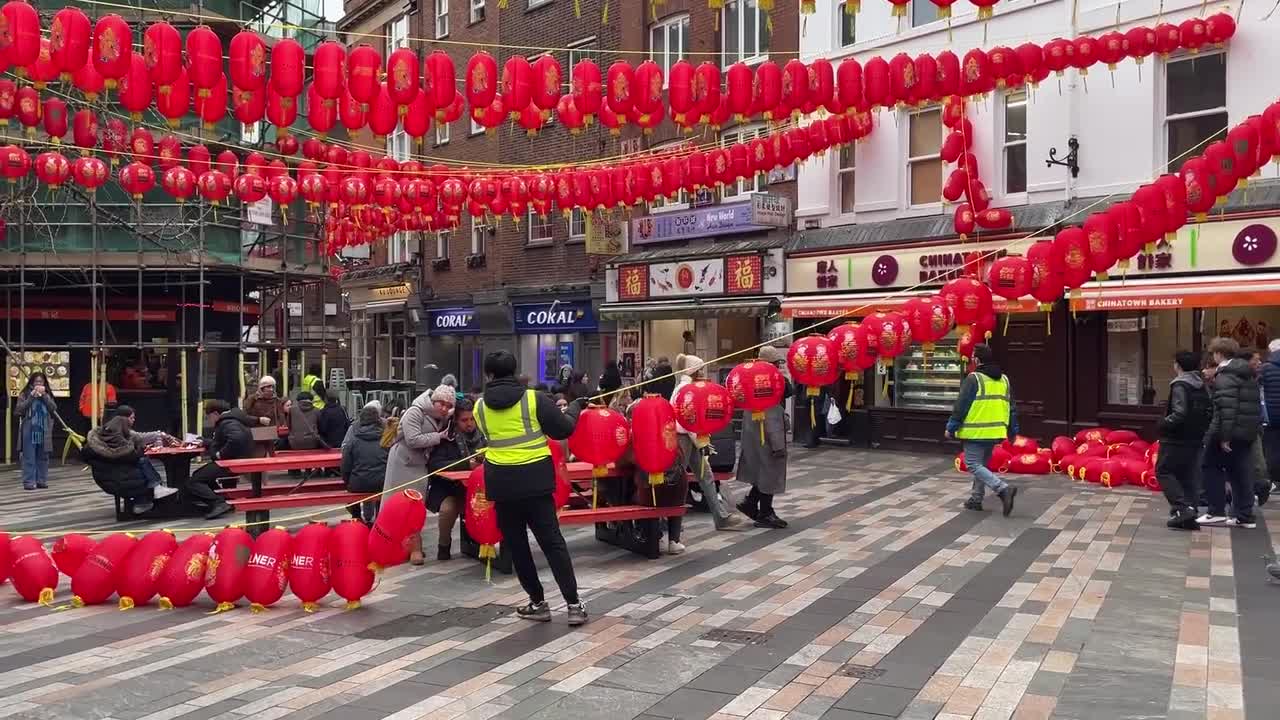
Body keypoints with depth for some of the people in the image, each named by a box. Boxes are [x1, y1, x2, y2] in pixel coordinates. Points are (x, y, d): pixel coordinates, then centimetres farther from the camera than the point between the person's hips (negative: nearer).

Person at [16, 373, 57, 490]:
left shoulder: (48, 395, 10)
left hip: (44, 432, 3)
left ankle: (42, 480, 14)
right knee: (29, 457, -3)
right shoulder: (24, 395, 2)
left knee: (43, 457, 7)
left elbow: (54, 409, -3)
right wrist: (32, 396, -15)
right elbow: (19, 410, -10)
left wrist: (44, 395, -11)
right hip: (29, 431, -3)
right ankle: (29, 482, 0)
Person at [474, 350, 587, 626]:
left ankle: (538, 603, 17)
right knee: (552, 541, 4)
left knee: (516, 544, 12)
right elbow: (564, 429, -2)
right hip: (534, 478, -1)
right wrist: (575, 407, 16)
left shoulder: (480, 407, 2)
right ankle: (574, 604, 1)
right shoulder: (534, 398, -6)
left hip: (502, 481, 1)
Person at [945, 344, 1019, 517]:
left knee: (974, 465, -4)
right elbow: (1011, 408, 17)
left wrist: (951, 427, -5)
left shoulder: (973, 379, -11)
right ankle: (976, 499, 22)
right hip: (995, 432, 8)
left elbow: (960, 406, -13)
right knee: (982, 464, 19)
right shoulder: (1004, 379, 12)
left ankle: (1004, 489, -19)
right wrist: (1012, 431, 24)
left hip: (975, 432, -7)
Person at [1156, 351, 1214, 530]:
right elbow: (1210, 412, 14)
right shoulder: (1202, 387, 11)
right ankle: (1189, 517, 12)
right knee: (1188, 476, 12)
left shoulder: (1180, 385, -16)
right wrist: (1200, 429, 19)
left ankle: (1181, 507, -12)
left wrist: (1163, 424, -12)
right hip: (1195, 440, 8)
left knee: (1164, 471, 1)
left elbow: (1180, 414, -25)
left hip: (1176, 440, -8)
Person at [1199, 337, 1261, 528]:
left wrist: (1224, 435, -23)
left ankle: (1216, 512, 3)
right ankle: (1244, 516, 11)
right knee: (1241, 473, 11)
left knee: (1213, 468, 4)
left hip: (1229, 431, -8)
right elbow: (1256, 405, 20)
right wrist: (1253, 428, 21)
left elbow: (1227, 407, -22)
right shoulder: (1249, 374, 16)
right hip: (1248, 432, 8)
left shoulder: (1225, 375, -13)